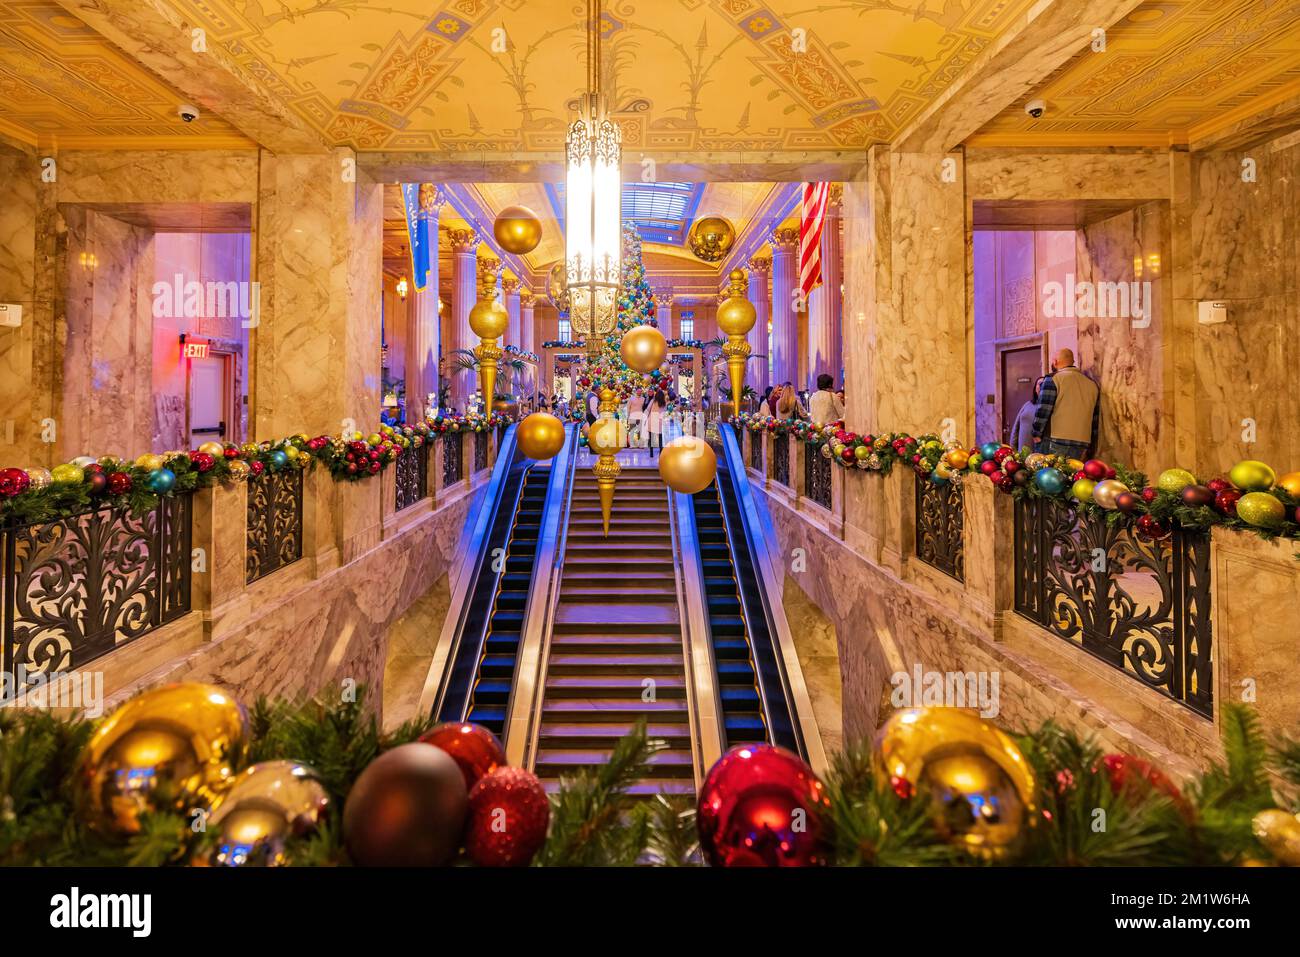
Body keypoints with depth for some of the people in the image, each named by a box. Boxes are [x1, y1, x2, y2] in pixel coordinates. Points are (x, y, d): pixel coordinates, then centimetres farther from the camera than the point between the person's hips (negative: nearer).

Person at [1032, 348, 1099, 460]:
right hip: (1082, 445, 6)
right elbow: (1095, 418, 17)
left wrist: (1037, 434, -2)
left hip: (1055, 442, -5)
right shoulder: (1092, 384, 15)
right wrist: (1087, 447, 22)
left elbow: (1043, 409, -12)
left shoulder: (1053, 379, -4)